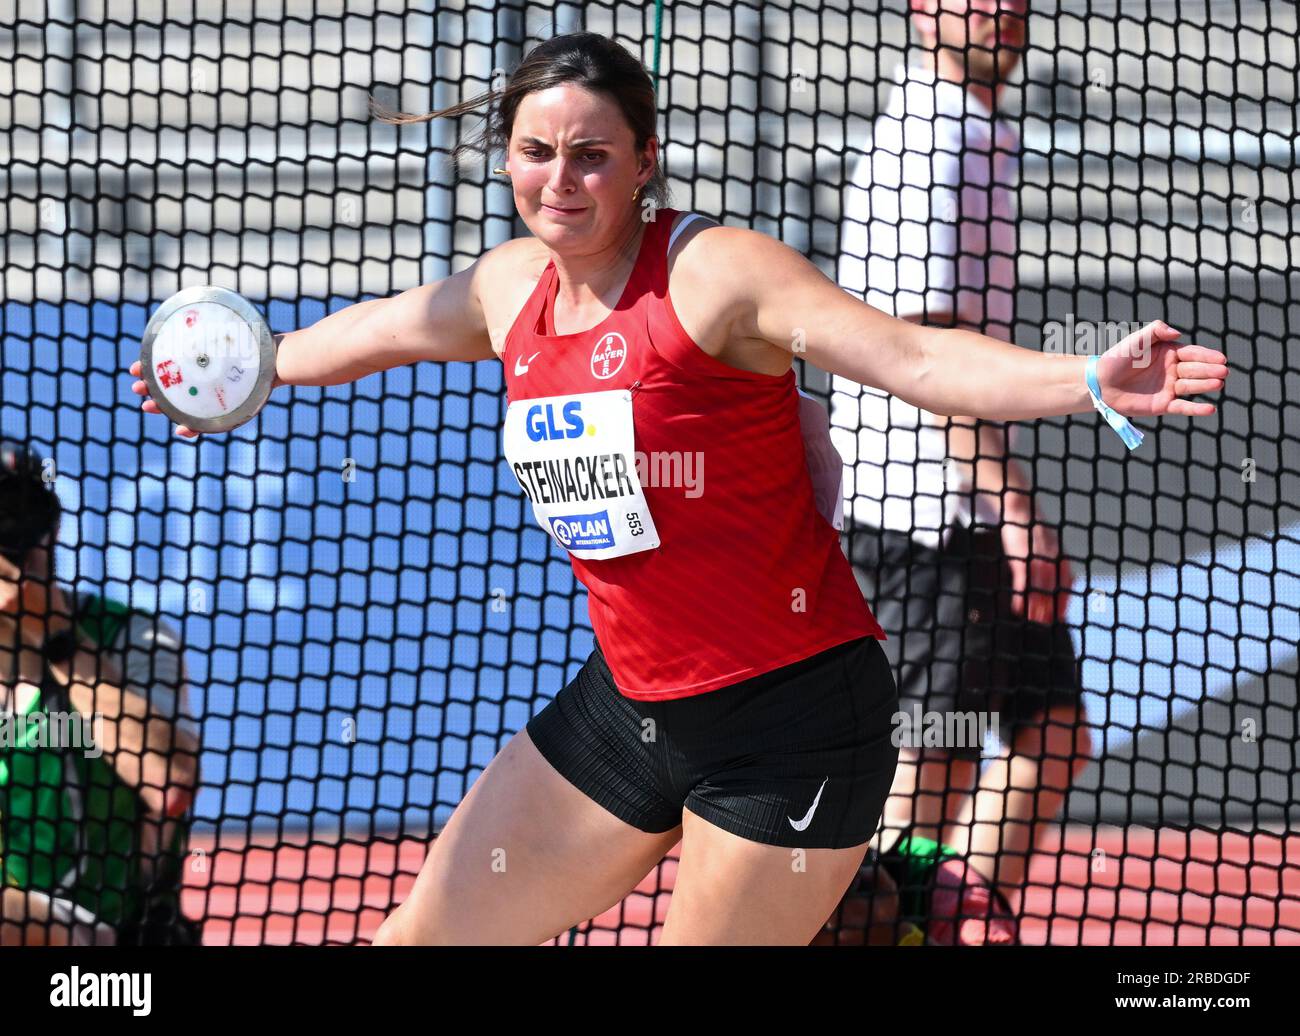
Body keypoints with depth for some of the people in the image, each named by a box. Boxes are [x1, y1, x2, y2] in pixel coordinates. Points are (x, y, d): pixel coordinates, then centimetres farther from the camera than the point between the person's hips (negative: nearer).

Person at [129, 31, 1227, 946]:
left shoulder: (714, 270, -16)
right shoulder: (511, 288, 5)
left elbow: (914, 356, -26)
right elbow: (375, 330, 27)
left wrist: (1092, 382, -41)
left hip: (788, 714, -7)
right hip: (631, 702, 7)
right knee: (423, 937, 9)